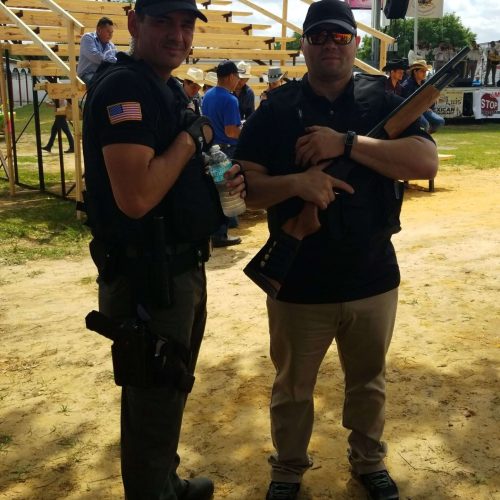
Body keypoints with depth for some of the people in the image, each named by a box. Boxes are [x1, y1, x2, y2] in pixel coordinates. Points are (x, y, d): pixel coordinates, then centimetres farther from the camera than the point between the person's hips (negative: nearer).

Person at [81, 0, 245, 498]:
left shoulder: (167, 88, 12)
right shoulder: (123, 86, -19)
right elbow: (136, 197, -30)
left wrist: (222, 179, 3)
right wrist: (192, 136, -17)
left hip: (179, 271, 10)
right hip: (147, 280, -10)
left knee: (167, 396, 25)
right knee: (152, 407, 6)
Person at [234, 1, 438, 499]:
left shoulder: (381, 99, 0)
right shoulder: (276, 109, -2)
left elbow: (426, 161, -14)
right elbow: (243, 187, -7)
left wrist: (347, 143, -22)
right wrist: (297, 182, -26)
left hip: (372, 280, 1)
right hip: (298, 284, -1)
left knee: (368, 382, 21)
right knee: (292, 388, 16)